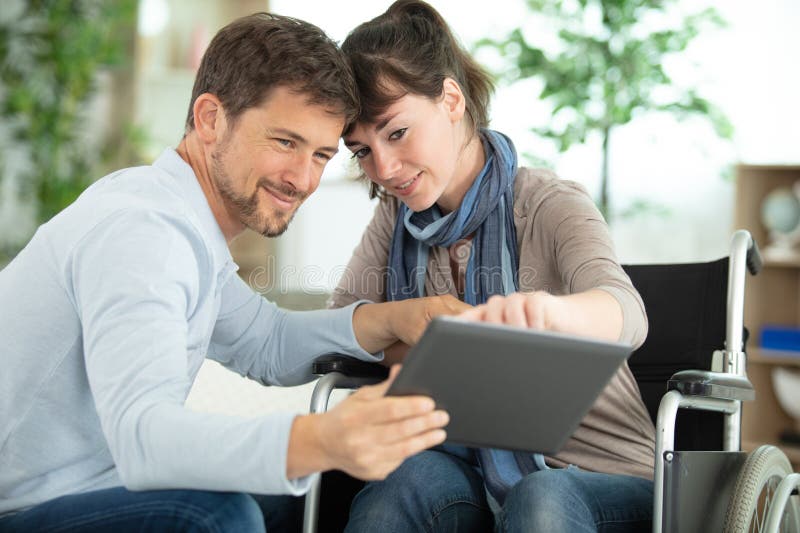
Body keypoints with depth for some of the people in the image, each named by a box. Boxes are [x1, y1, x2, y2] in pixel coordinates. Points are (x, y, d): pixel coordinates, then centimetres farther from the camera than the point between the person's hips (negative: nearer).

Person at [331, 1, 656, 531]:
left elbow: (628, 314, -30)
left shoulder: (551, 206, -11)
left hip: (602, 477, -3)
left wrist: (546, 309, -54)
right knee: (412, 478, -29)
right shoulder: (398, 215, 7)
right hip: (476, 465, 4)